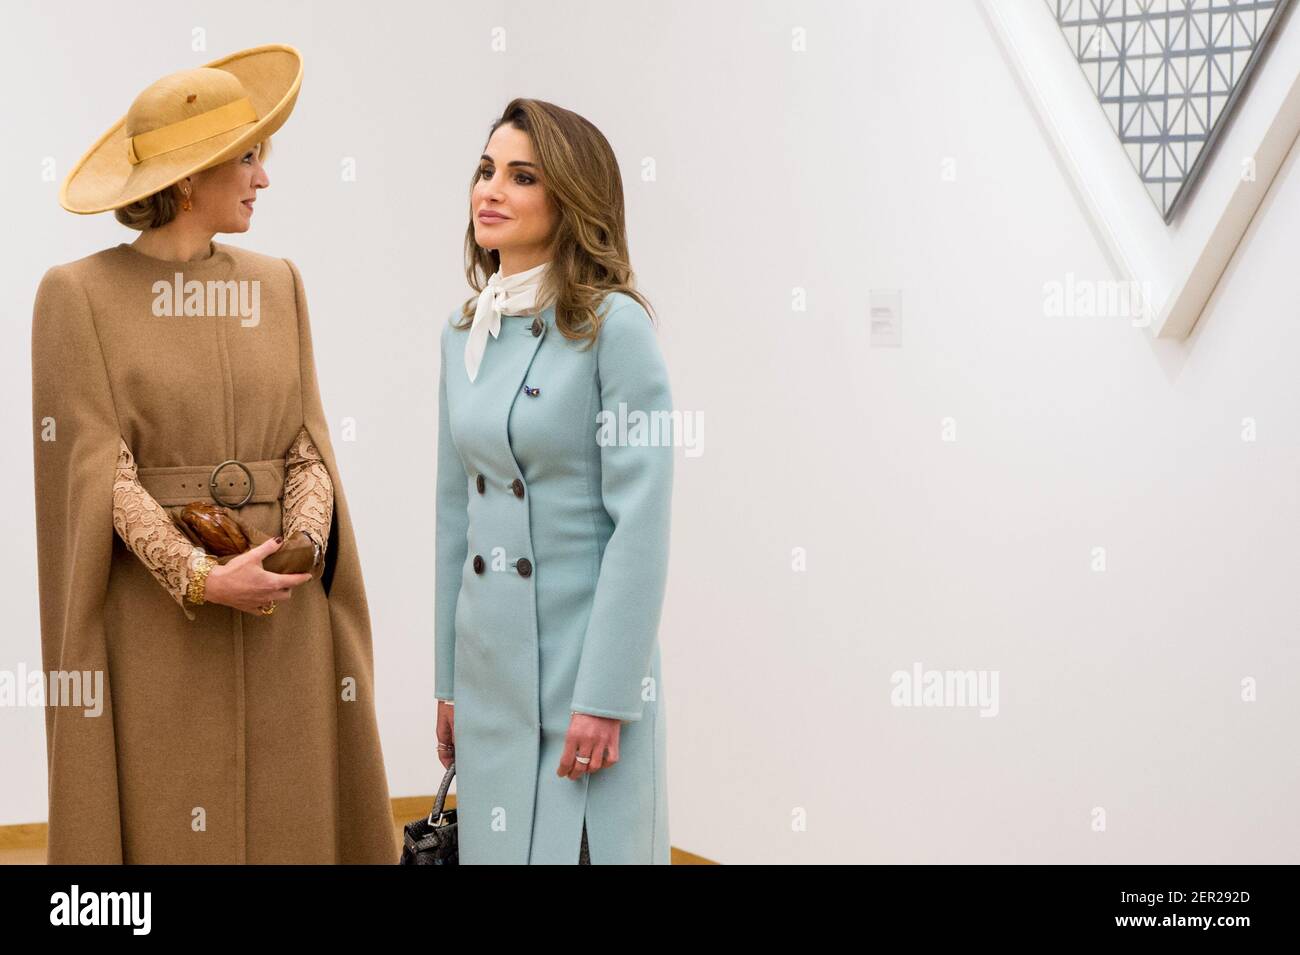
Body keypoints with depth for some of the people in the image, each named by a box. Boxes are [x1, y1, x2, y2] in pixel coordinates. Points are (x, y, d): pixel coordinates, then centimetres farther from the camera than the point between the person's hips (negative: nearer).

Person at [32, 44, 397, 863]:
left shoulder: (278, 286, 10)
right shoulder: (80, 294, -4)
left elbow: (308, 443, 6)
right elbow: (99, 468, -9)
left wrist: (301, 548, -14)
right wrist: (203, 578, -20)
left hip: (285, 623, 4)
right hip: (154, 620, -4)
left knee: (287, 817, 6)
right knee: (164, 825, 1)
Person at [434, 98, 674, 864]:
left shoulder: (614, 327, -11)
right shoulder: (466, 333, 9)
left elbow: (642, 525, -14)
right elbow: (456, 513, 13)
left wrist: (606, 696, -17)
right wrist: (448, 682, 13)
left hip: (584, 664, -6)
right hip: (490, 671, 6)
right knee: (496, 845, 12)